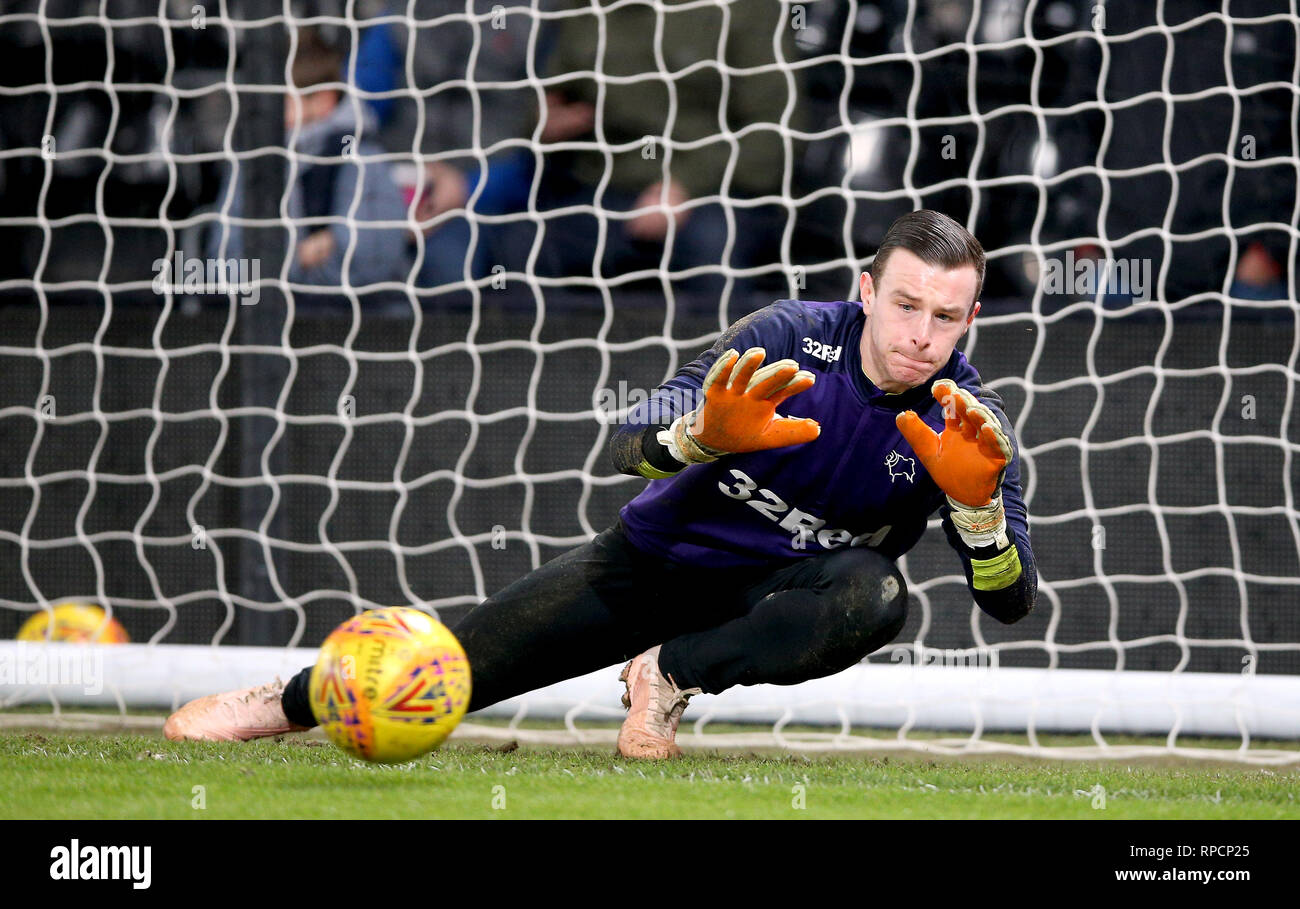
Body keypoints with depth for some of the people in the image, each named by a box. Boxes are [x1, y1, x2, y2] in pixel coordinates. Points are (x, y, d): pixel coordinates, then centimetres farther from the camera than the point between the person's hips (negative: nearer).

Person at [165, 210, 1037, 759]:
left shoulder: (966, 420, -20)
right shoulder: (795, 338, -22)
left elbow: (1014, 600, -25)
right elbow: (632, 442, -28)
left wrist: (976, 500, -45)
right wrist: (708, 435, -52)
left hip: (782, 586, 0)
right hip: (662, 553, 0)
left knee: (874, 597, -36)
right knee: (473, 656, -3)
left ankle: (670, 678, -14)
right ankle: (280, 705, 25)